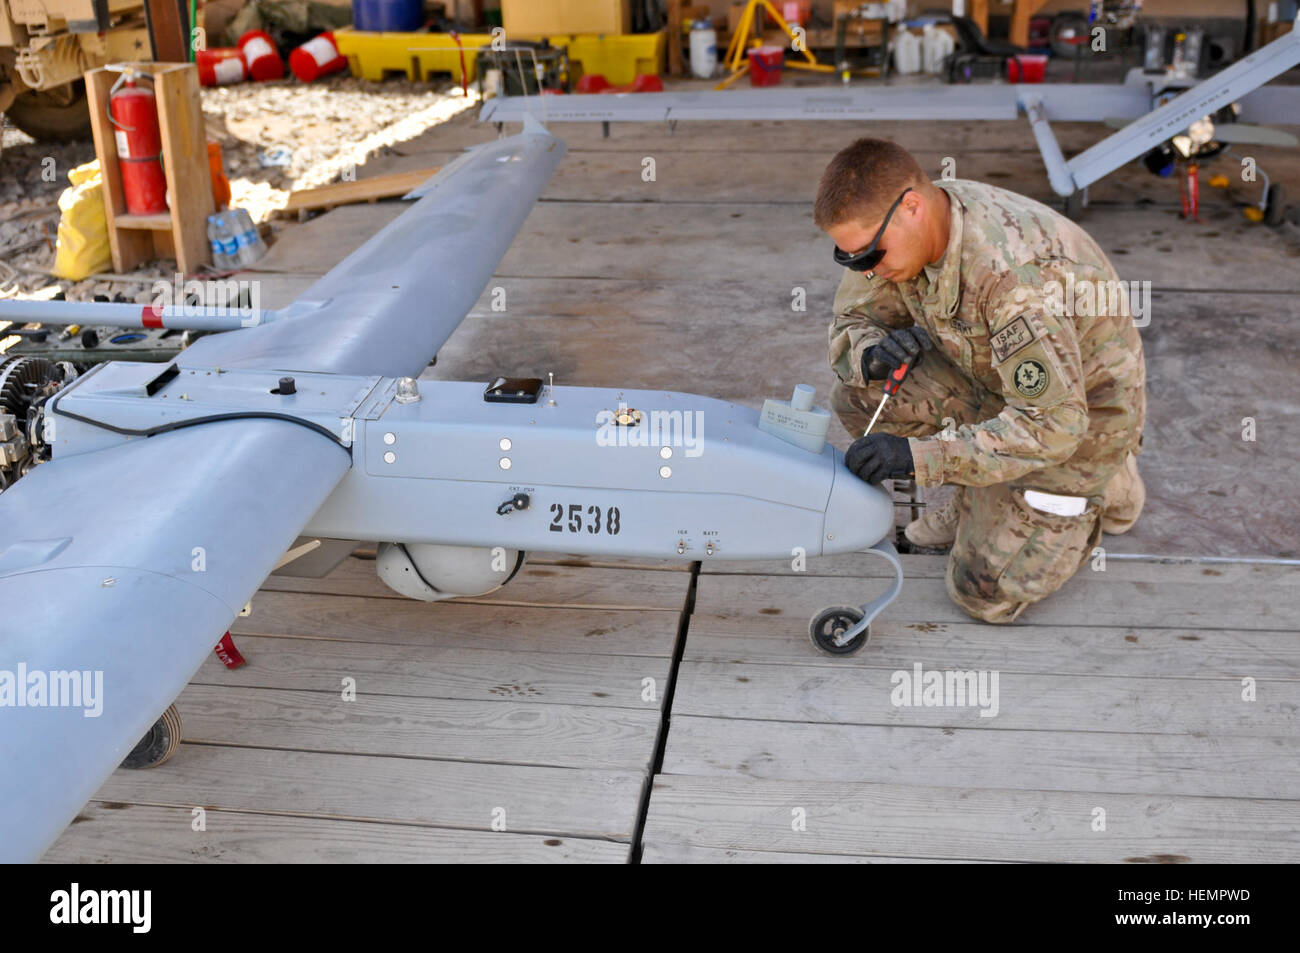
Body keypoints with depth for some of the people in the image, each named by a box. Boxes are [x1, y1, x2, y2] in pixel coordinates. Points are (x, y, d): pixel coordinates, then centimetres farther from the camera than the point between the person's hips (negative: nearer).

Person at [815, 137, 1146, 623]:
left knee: (986, 594, -9)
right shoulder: (894, 231, -14)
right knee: (858, 395, -13)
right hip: (993, 381, 7)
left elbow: (1053, 425, -36)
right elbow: (850, 321, -1)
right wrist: (870, 355, -27)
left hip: (1079, 407, -7)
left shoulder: (1018, 273, -38)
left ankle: (1103, 490, 15)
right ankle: (980, 500, 9)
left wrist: (919, 456, -39)